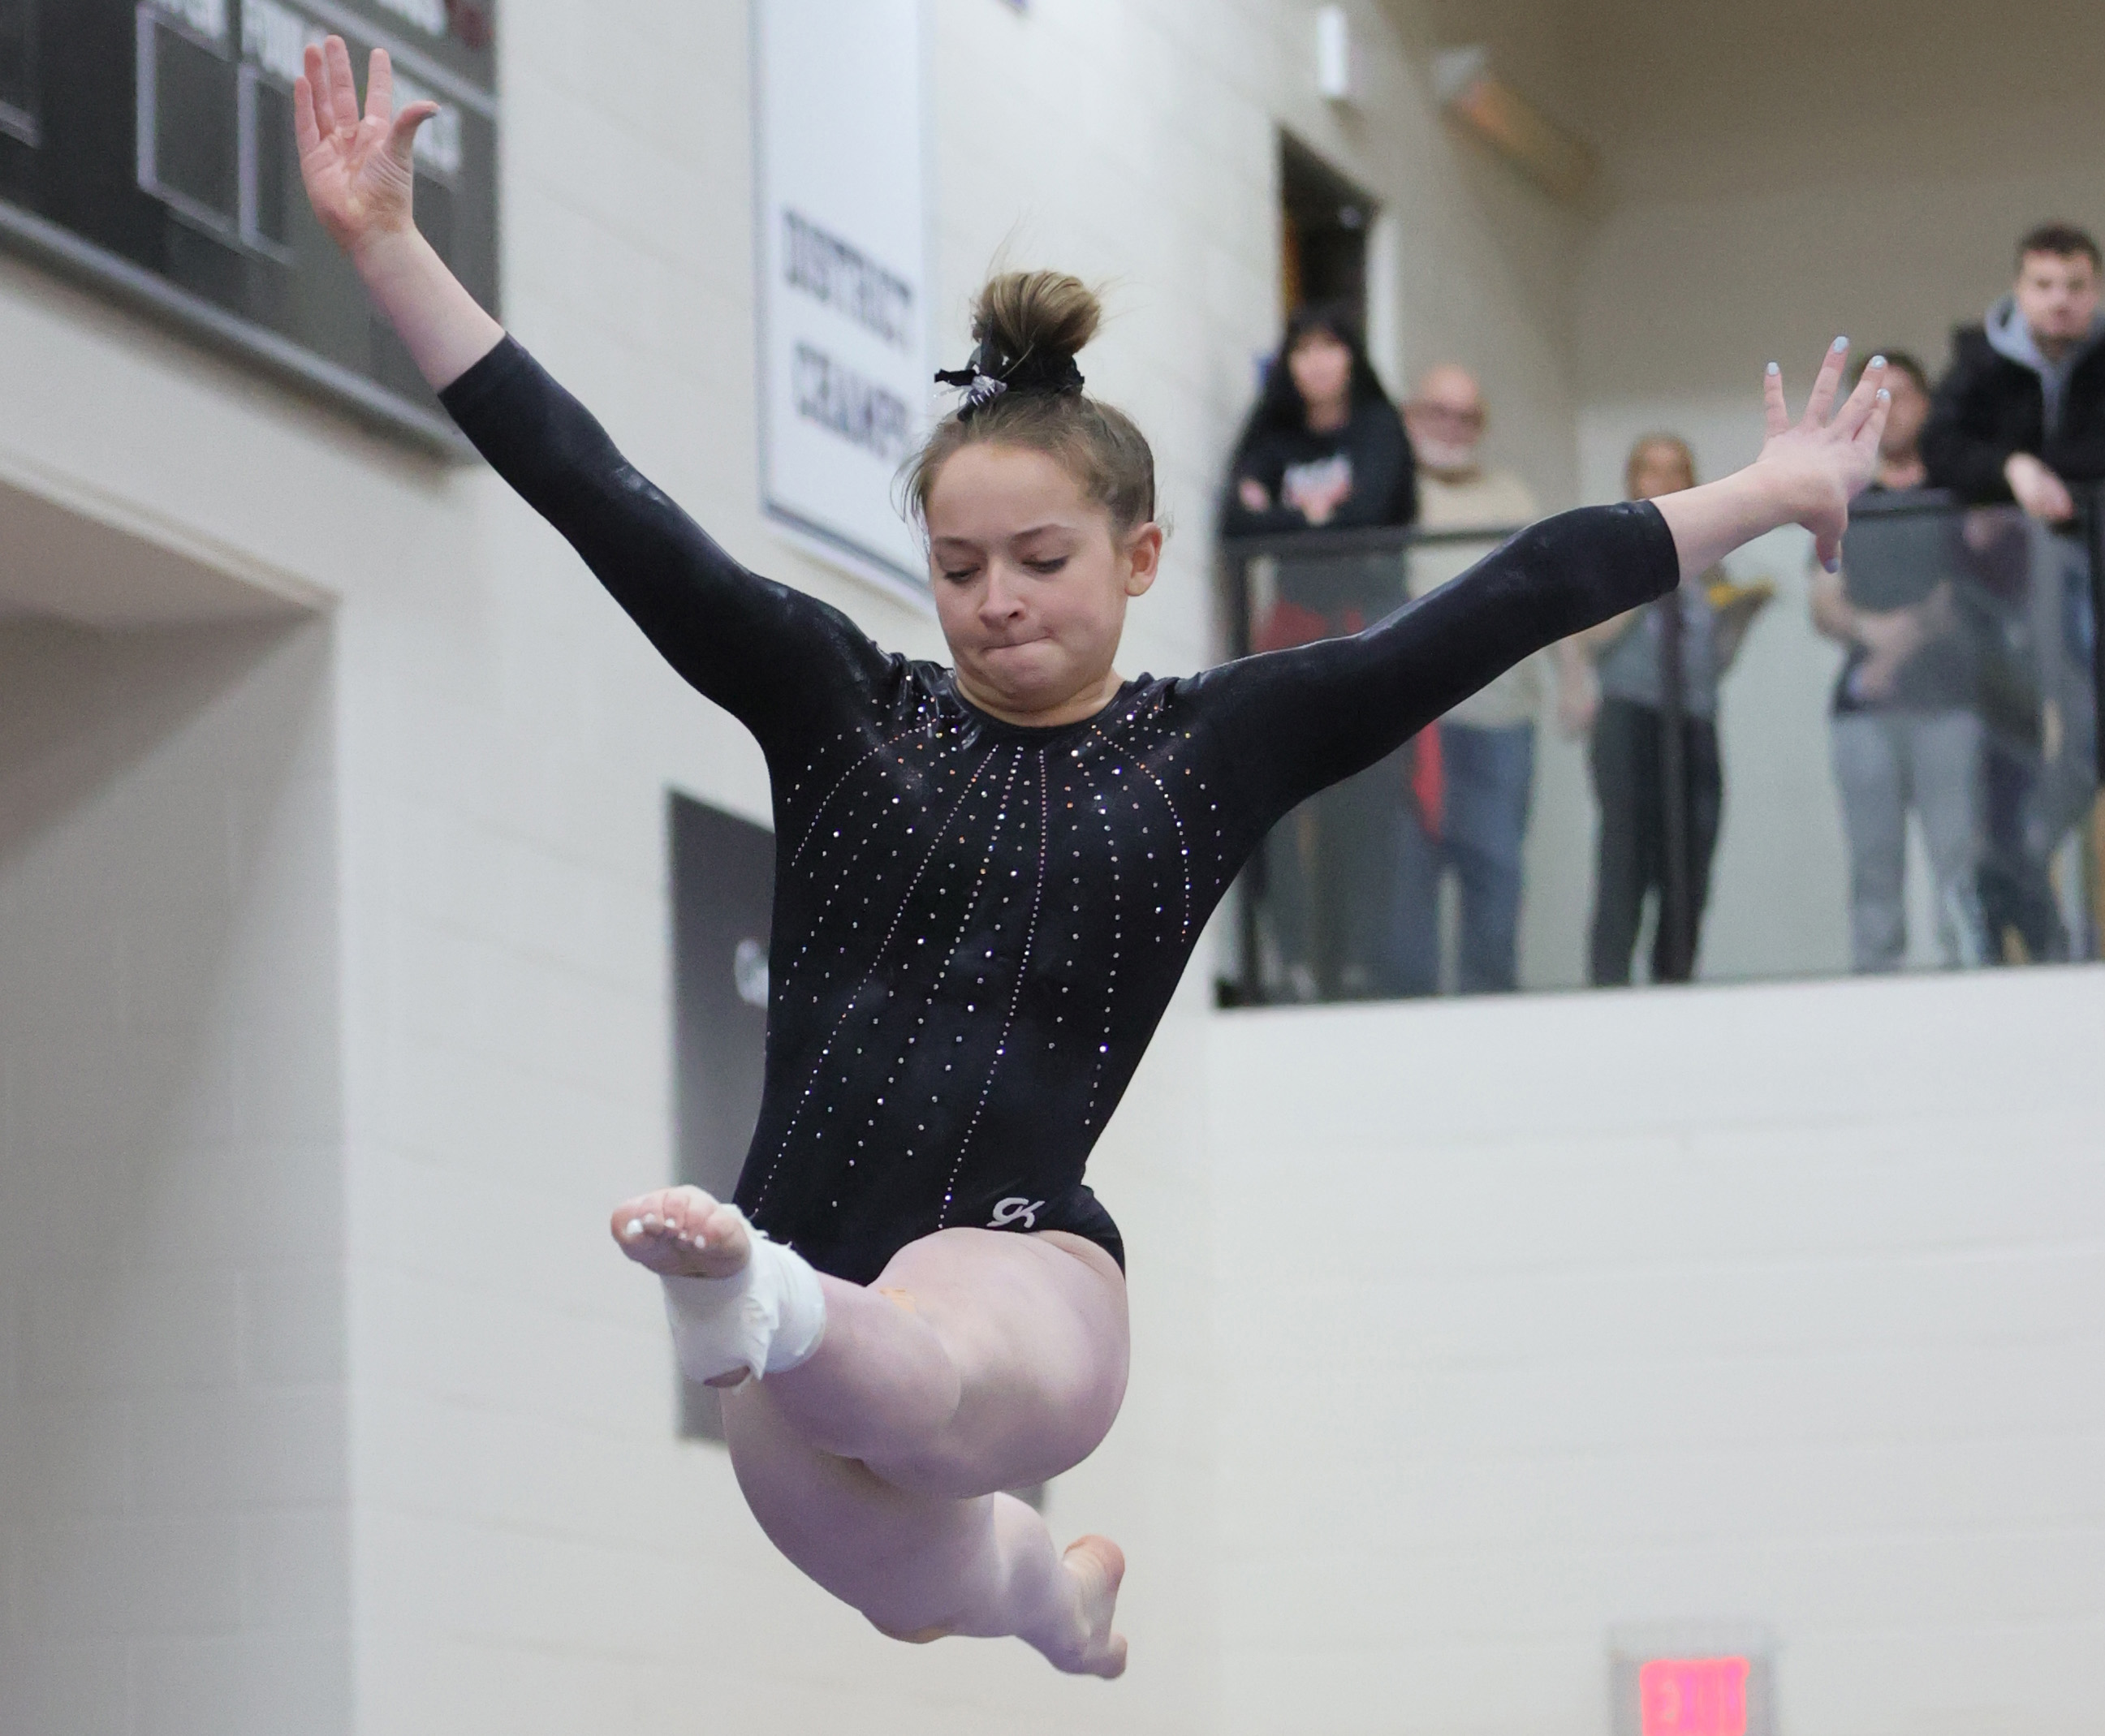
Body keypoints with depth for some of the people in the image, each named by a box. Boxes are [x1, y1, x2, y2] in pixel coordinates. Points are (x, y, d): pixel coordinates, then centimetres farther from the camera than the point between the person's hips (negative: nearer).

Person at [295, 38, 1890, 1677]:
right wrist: (386, 246, -2)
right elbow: (601, 502, 4)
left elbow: (1500, 608, 2)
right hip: (803, 1267, 5)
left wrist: (1766, 493, 1)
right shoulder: (839, 704, 9)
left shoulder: (1207, 747, 5)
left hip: (1018, 1270, -5)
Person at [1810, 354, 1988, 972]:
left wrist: (1901, 649, -12)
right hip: (1864, 709, 3)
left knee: (1958, 853, -12)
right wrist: (1873, 629, -10)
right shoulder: (1845, 512, 20)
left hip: (1947, 702, -3)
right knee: (1873, 863, -3)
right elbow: (1825, 607, 11)